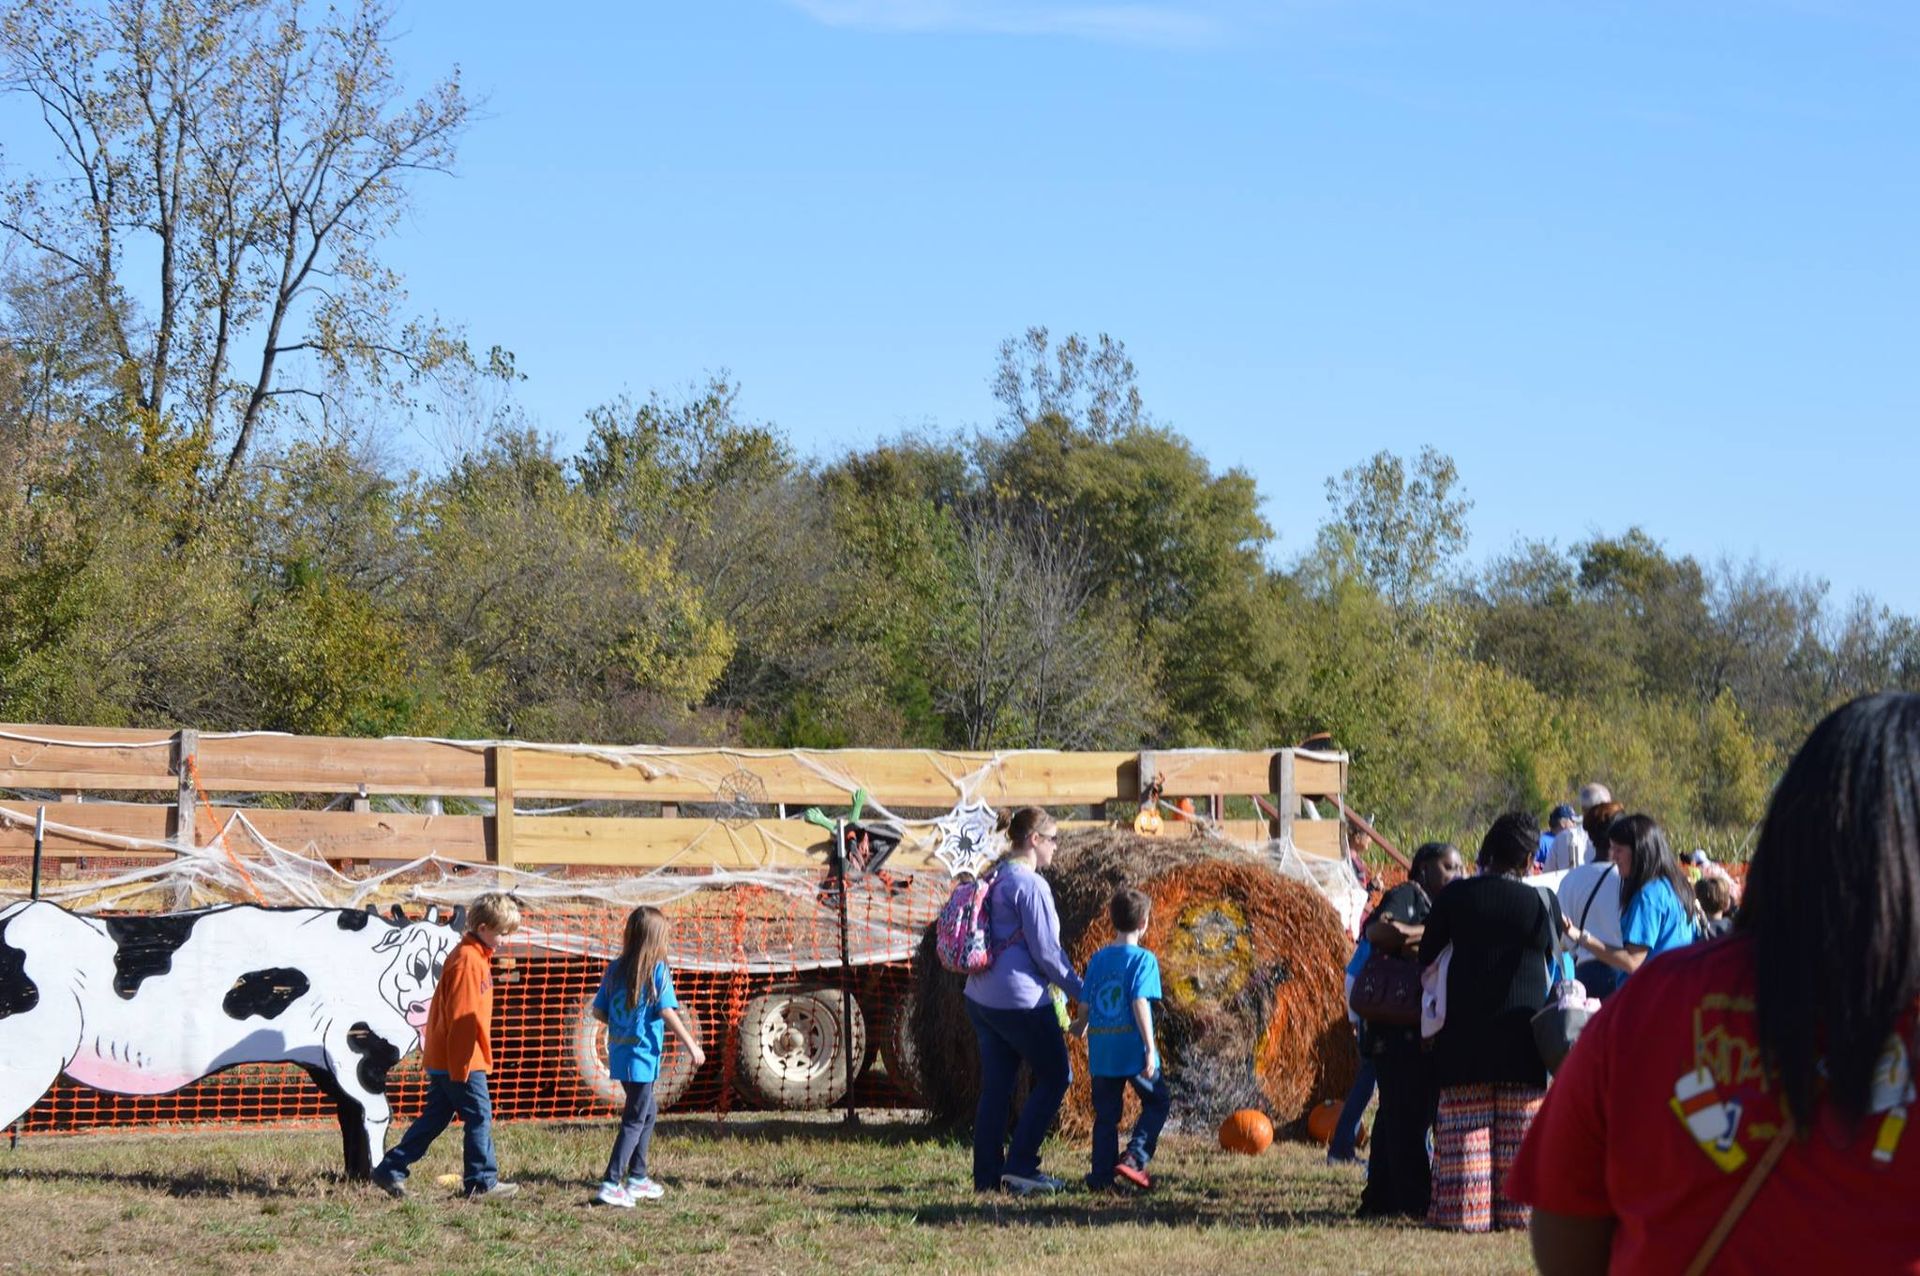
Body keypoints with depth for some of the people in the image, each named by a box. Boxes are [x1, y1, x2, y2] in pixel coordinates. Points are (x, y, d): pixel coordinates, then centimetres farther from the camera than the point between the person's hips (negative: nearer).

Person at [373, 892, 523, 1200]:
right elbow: (460, 1016, -20)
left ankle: (390, 1172, 15)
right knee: (479, 1116, -3)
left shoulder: (477, 957, 15)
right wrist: (463, 1065, -21)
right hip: (460, 1059, -10)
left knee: (434, 1118, 12)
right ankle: (482, 1182, 4)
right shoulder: (467, 960, -16)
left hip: (442, 1059, 10)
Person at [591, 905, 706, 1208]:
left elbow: (598, 1011, 6)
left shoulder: (615, 968, 5)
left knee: (647, 1112, 22)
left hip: (618, 1053, 7)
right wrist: (692, 1045, -8)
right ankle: (611, 1184, -9)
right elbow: (668, 1012, -15)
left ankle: (637, 1178, 28)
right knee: (635, 1120, -2)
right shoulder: (658, 970, -12)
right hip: (642, 1054, -7)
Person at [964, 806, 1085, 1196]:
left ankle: (987, 1175, 11)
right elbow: (1046, 951, -15)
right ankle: (1020, 1165, 0)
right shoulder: (1030, 885, -15)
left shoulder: (992, 879, 12)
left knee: (995, 1087, 11)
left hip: (980, 997, 9)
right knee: (1055, 1077, 5)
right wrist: (1081, 991, -4)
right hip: (1020, 1000, -9)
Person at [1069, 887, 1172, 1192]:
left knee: (1106, 1115, 12)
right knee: (1158, 1101, 12)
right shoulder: (1143, 959, -7)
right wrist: (1151, 1049, -16)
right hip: (1133, 1050, -5)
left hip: (1101, 1052, 5)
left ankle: (1102, 1176, 9)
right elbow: (1140, 1004, -16)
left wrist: (1080, 1028, 32)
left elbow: (1084, 1005, 10)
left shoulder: (1098, 959, 8)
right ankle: (1134, 1158, -4)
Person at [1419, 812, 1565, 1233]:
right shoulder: (1543, 901, -5)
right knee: (1521, 1132, 6)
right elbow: (1551, 960, 7)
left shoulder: (1455, 896, -3)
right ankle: (1518, 1208, 5)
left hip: (1465, 1034, 0)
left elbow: (1427, 956, 5)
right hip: (1522, 1034, 0)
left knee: (1464, 1129, 4)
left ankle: (1464, 1209, 2)